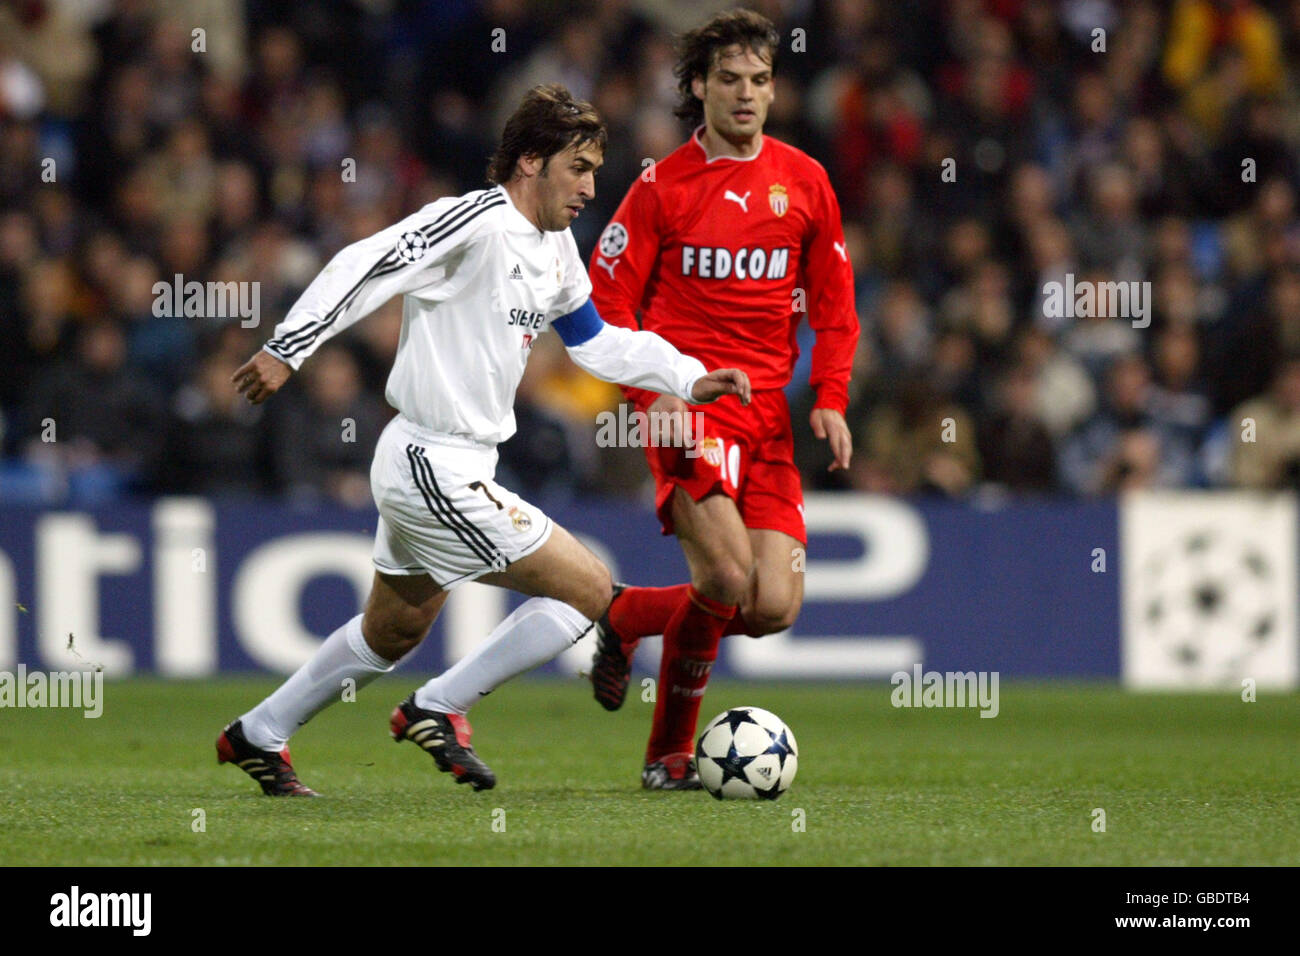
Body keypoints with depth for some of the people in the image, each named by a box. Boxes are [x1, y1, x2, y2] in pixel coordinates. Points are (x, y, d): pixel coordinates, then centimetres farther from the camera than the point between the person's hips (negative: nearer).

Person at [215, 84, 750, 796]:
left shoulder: (556, 248, 11)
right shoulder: (477, 222, -19)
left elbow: (596, 340, 23)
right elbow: (363, 265, -25)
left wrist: (690, 379, 14)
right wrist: (286, 350, -30)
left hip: (425, 469, 10)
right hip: (437, 469, -10)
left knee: (396, 630, 25)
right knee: (587, 590, -8)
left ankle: (257, 736, 36)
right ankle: (438, 710, -2)